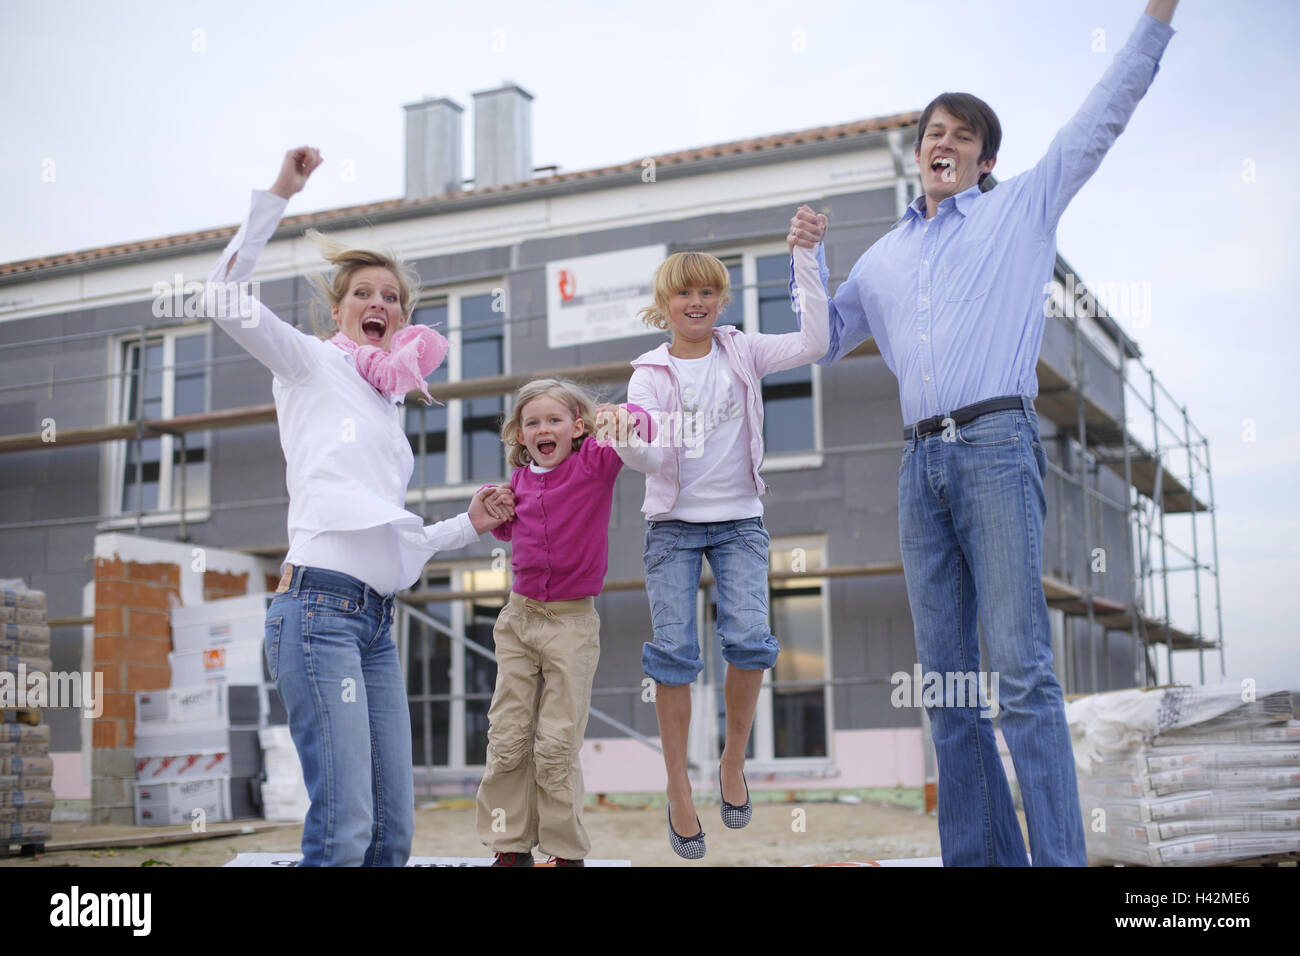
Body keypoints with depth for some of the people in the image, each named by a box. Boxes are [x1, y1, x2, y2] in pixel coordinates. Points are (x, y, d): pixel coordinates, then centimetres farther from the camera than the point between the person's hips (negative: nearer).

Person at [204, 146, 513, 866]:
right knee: (344, 829, -17)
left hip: (376, 620, 8)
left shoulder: (387, 404, 26)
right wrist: (278, 195, -9)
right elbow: (226, 300, -10)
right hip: (320, 608, -8)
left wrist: (467, 527, 22)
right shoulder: (313, 363, 8)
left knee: (393, 830, 3)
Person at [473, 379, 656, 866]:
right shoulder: (522, 478, 7)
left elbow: (635, 444, -24)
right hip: (518, 617, 5)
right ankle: (510, 846, 15)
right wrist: (497, 508, 4)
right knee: (507, 740, 4)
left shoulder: (594, 462, -6)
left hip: (572, 623, -4)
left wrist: (624, 418, -45)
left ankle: (566, 852, 11)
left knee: (557, 747, -2)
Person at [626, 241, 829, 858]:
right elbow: (645, 454, -12)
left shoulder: (742, 353, 4)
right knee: (673, 650, -6)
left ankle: (733, 762, 11)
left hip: (739, 520, 1)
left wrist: (805, 258, -15)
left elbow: (813, 344, -12)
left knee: (749, 639, -14)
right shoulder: (650, 373, 1)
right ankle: (679, 793, 5)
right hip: (673, 524, 0)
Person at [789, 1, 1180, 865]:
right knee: (947, 681, 2)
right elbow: (823, 342, 32)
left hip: (996, 446, -5)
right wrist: (809, 259, 18)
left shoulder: (1022, 209, 15)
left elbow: (1103, 119, 11)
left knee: (1021, 667, -15)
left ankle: (1059, 856, -15)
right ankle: (978, 855, 6)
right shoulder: (885, 257, 26)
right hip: (922, 463, 5)